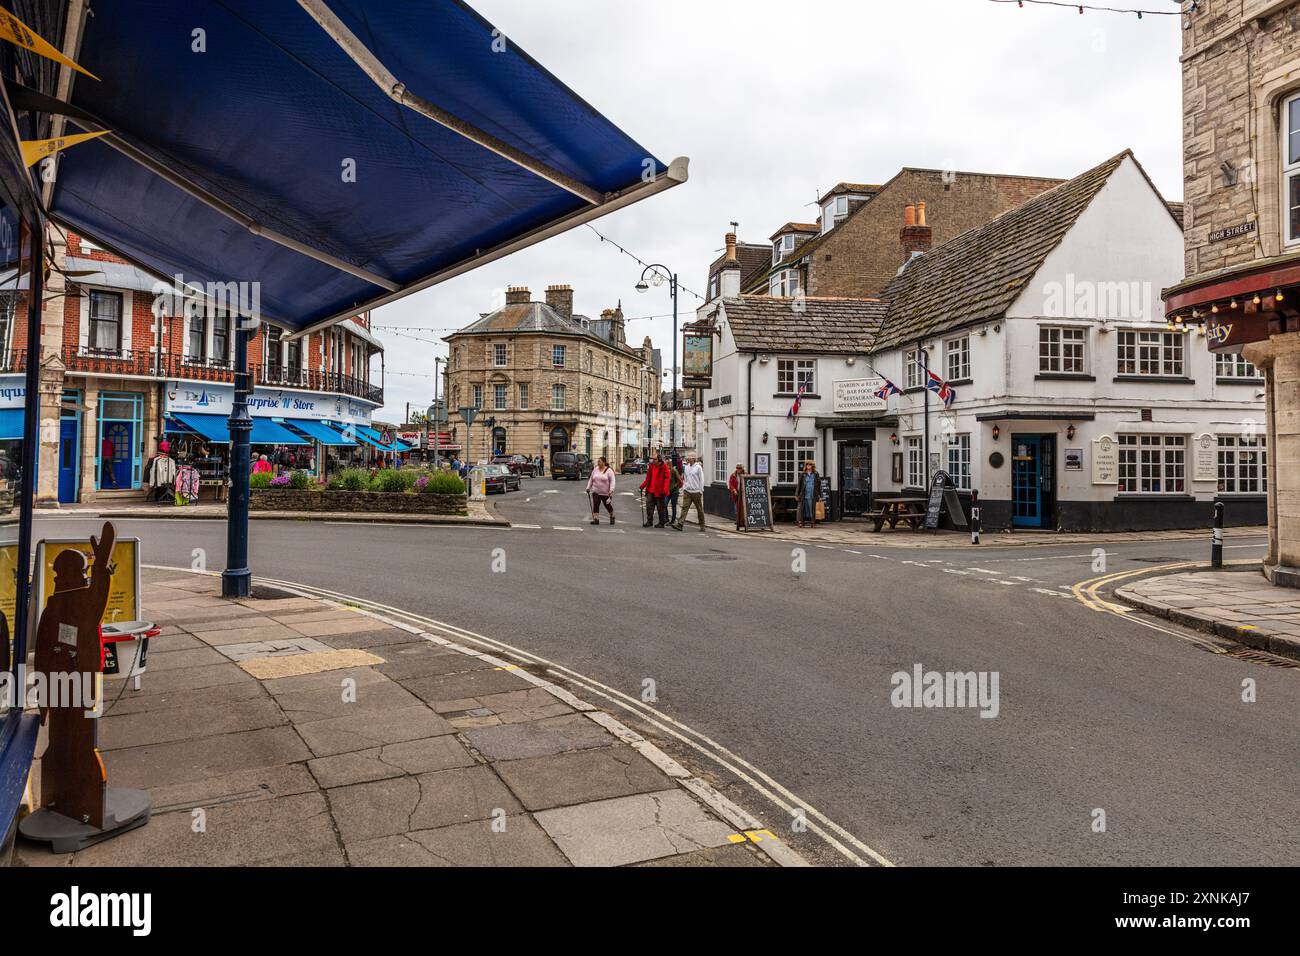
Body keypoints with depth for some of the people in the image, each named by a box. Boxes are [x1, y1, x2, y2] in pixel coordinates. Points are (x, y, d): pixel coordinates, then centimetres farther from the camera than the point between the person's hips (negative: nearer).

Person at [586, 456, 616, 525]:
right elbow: (591, 479, 16)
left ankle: (612, 517, 32)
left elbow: (612, 481, -13)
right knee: (595, 505, -11)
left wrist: (611, 490, -22)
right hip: (596, 492, 4)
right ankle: (596, 519, -12)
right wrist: (588, 488, 11)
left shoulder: (609, 471, -8)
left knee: (608, 505, 8)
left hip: (605, 493, -4)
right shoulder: (595, 470, 8)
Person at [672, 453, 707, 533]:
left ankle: (702, 526, 17)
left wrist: (701, 490, -8)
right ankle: (680, 524, -15)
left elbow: (701, 479, -5)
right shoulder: (686, 467, 10)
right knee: (684, 507, -7)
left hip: (696, 491, -4)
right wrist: (683, 489, 12)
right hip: (687, 491, 4)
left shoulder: (698, 467, -6)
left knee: (699, 509, 6)